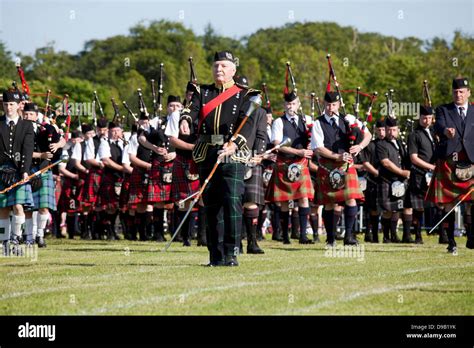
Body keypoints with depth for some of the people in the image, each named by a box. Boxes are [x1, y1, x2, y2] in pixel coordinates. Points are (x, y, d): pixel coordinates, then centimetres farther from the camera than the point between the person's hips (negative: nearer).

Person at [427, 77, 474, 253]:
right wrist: (445, 131, -34)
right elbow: (438, 126, -11)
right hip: (448, 163, -1)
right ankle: (451, 242, 7)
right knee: (448, 204, 0)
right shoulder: (443, 110, 9)